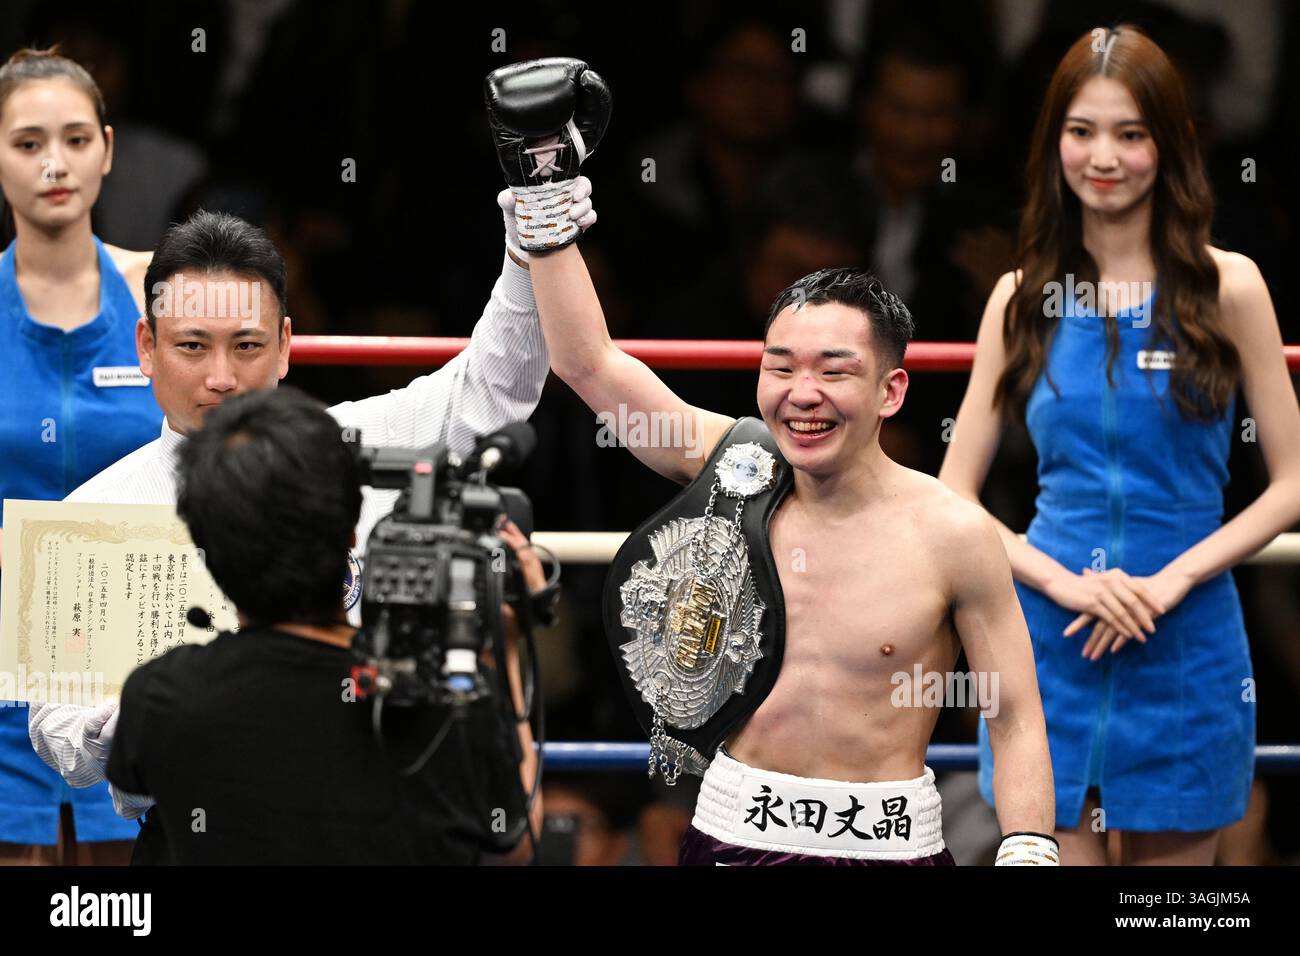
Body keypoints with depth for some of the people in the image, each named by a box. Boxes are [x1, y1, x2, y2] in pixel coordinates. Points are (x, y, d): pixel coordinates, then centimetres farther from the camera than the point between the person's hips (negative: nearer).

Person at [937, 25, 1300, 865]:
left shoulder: (1225, 289, -1)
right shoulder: (1024, 299, 5)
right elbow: (954, 498, 5)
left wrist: (1174, 580, -14)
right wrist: (1064, 582, -11)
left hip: (1185, 653, -1)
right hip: (1050, 643, 1)